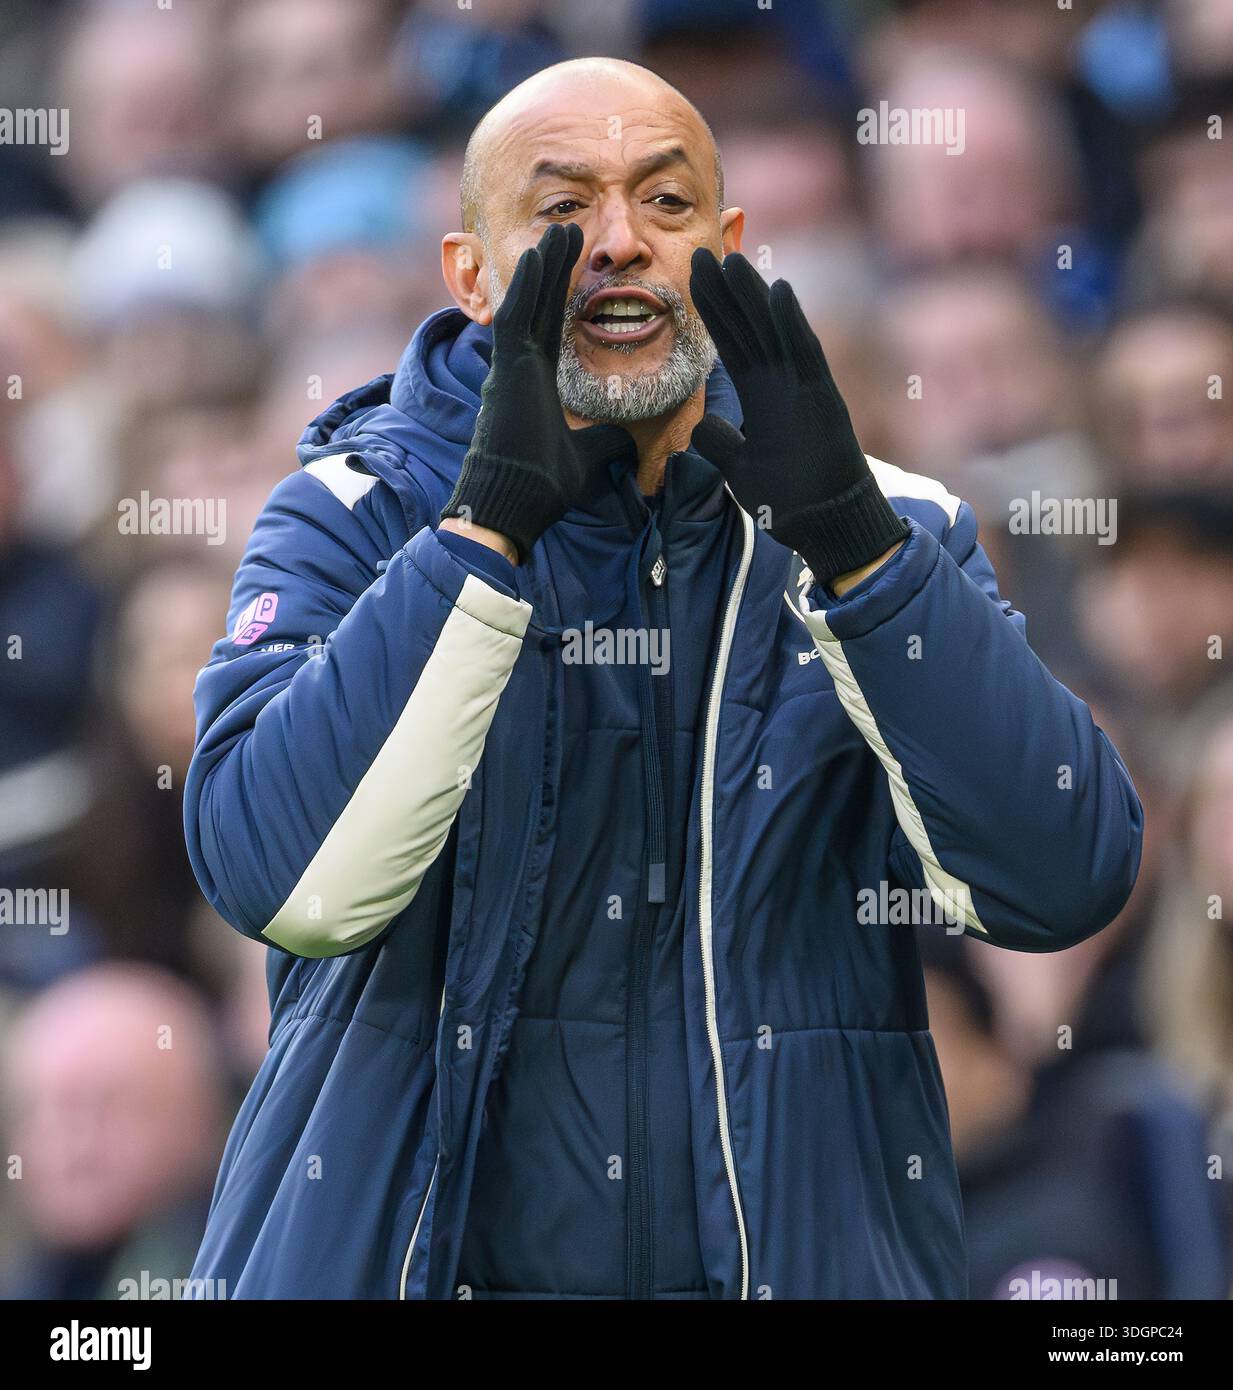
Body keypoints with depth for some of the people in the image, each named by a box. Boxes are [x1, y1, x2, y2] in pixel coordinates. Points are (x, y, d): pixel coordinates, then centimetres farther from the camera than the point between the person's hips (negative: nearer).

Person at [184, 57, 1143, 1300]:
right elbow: (287, 884, -20)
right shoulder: (347, 523, -3)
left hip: (791, 1261, 1)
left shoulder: (880, 533, 2)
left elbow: (1055, 886, -13)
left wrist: (850, 539, -22)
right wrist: (488, 527, -25)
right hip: (404, 1251, -1)